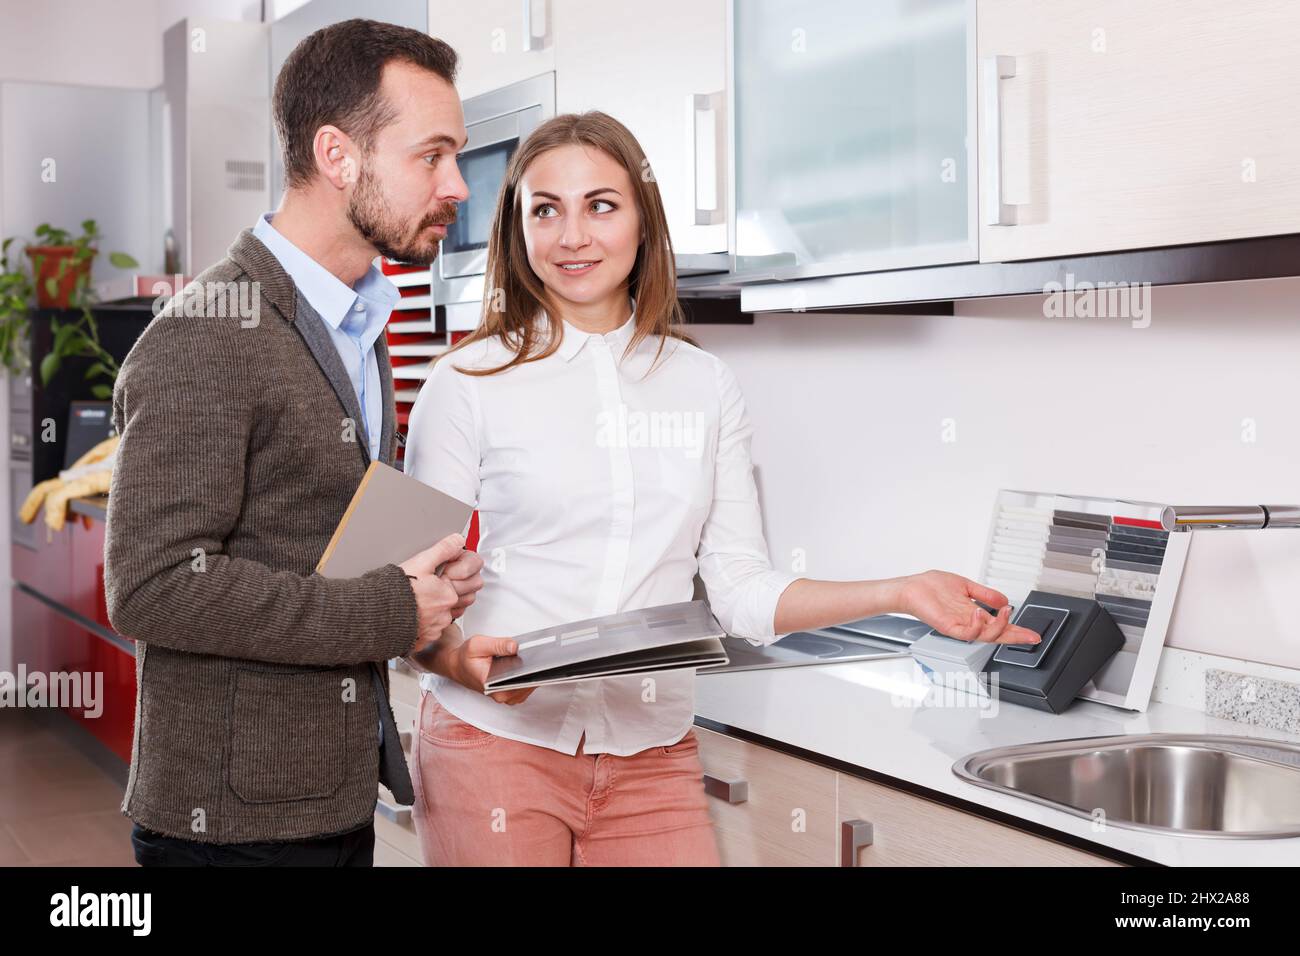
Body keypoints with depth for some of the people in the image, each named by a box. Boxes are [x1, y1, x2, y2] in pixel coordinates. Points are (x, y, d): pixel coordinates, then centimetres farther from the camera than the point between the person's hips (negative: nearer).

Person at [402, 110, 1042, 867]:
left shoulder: (706, 386, 6)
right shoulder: (470, 384, -2)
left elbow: (741, 590, 5)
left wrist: (897, 594, -6)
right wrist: (465, 660, -22)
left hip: (654, 755, 2)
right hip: (498, 742, -2)